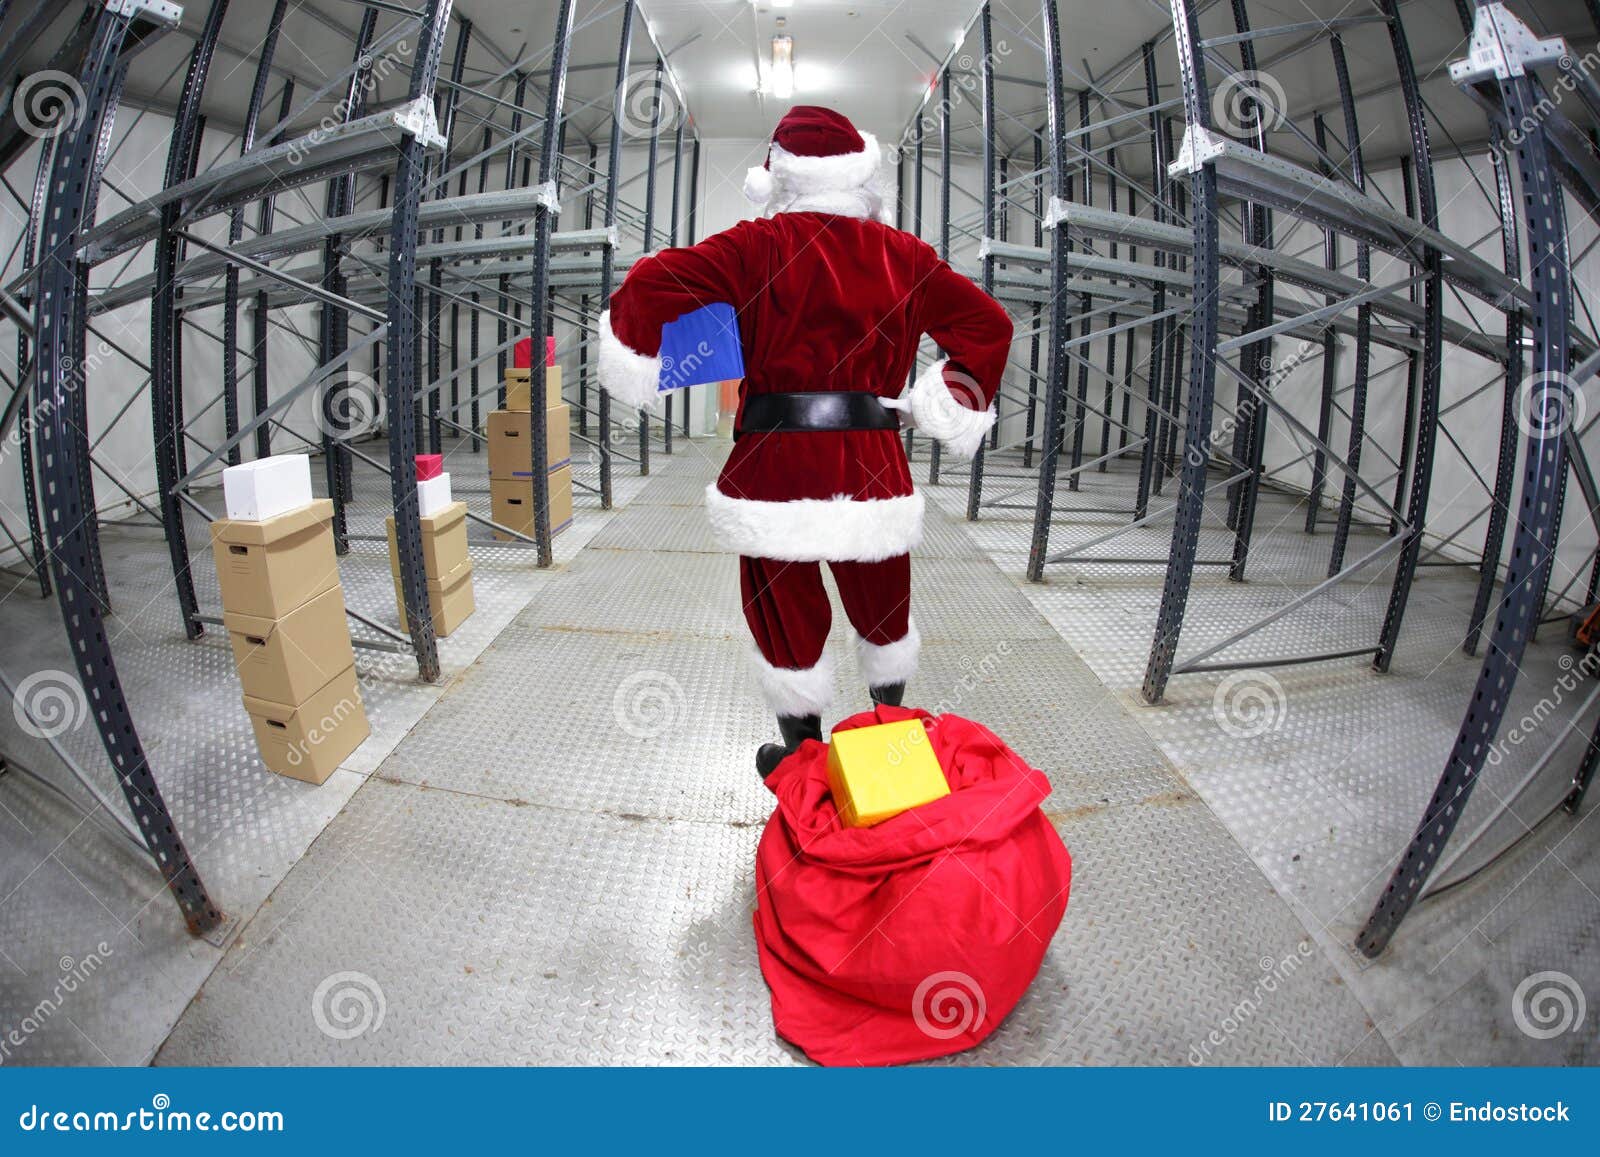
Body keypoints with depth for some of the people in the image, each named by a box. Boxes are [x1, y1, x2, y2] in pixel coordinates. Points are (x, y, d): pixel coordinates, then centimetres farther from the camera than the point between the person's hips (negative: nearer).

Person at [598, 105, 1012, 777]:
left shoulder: (759, 246, -3)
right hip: (874, 470, 4)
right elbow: (986, 323, 13)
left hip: (776, 468, -3)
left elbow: (656, 285, -11)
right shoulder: (904, 256, 8)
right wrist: (953, 403, 17)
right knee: (883, 614, 22)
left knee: (788, 623, 13)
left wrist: (630, 364, 6)